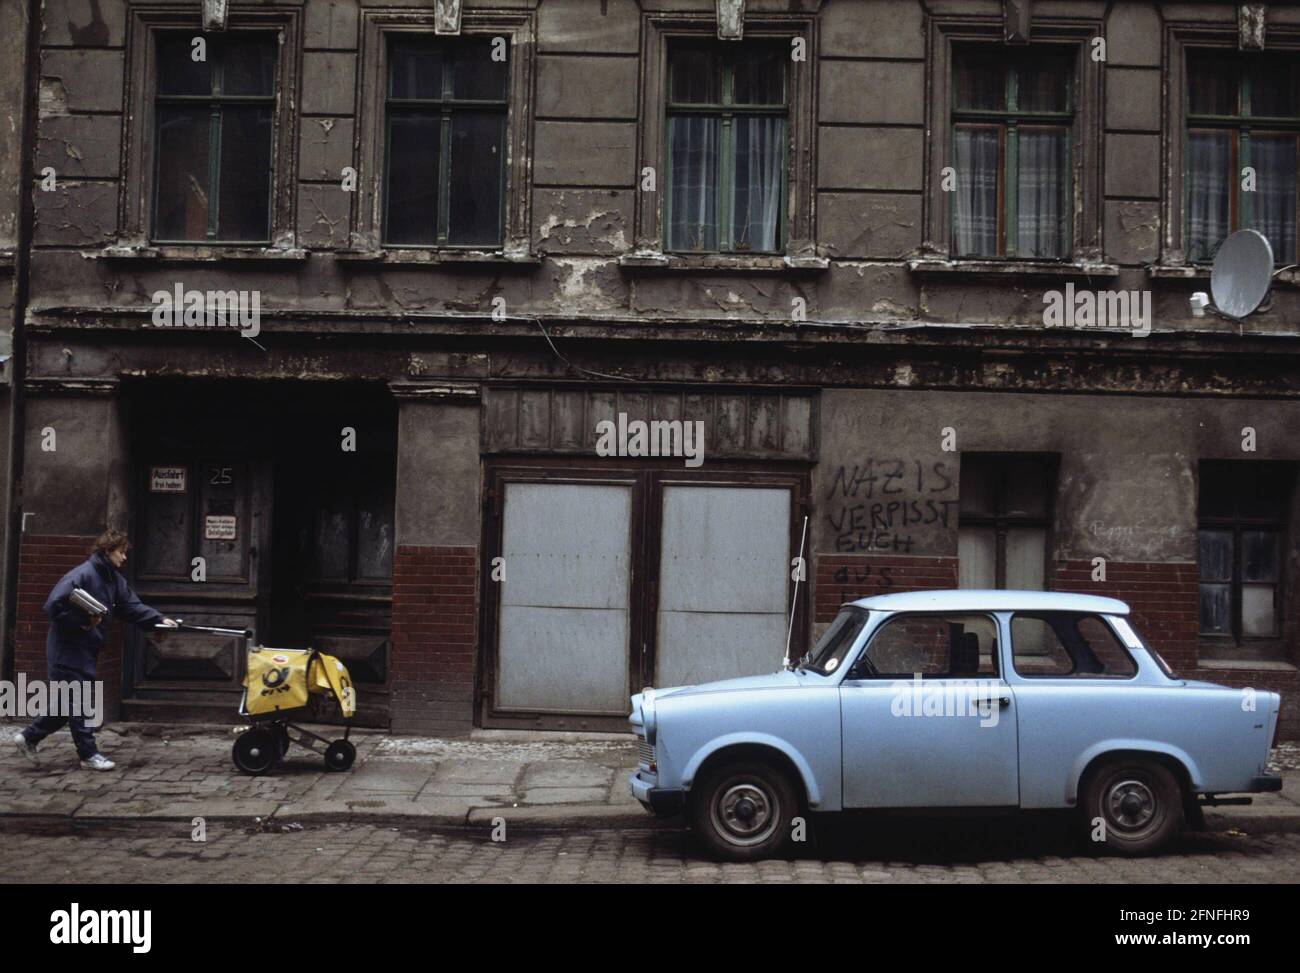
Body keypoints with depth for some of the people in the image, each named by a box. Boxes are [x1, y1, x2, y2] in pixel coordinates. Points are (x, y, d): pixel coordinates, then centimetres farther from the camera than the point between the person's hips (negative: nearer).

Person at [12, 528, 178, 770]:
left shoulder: (114, 579, 9)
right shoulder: (82, 575, -19)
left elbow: (132, 606, 7)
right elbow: (53, 606, -23)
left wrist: (159, 620, -4)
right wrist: (83, 622, -21)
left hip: (86, 650, 9)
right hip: (67, 649, -9)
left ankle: (29, 737, 26)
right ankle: (89, 754, 6)